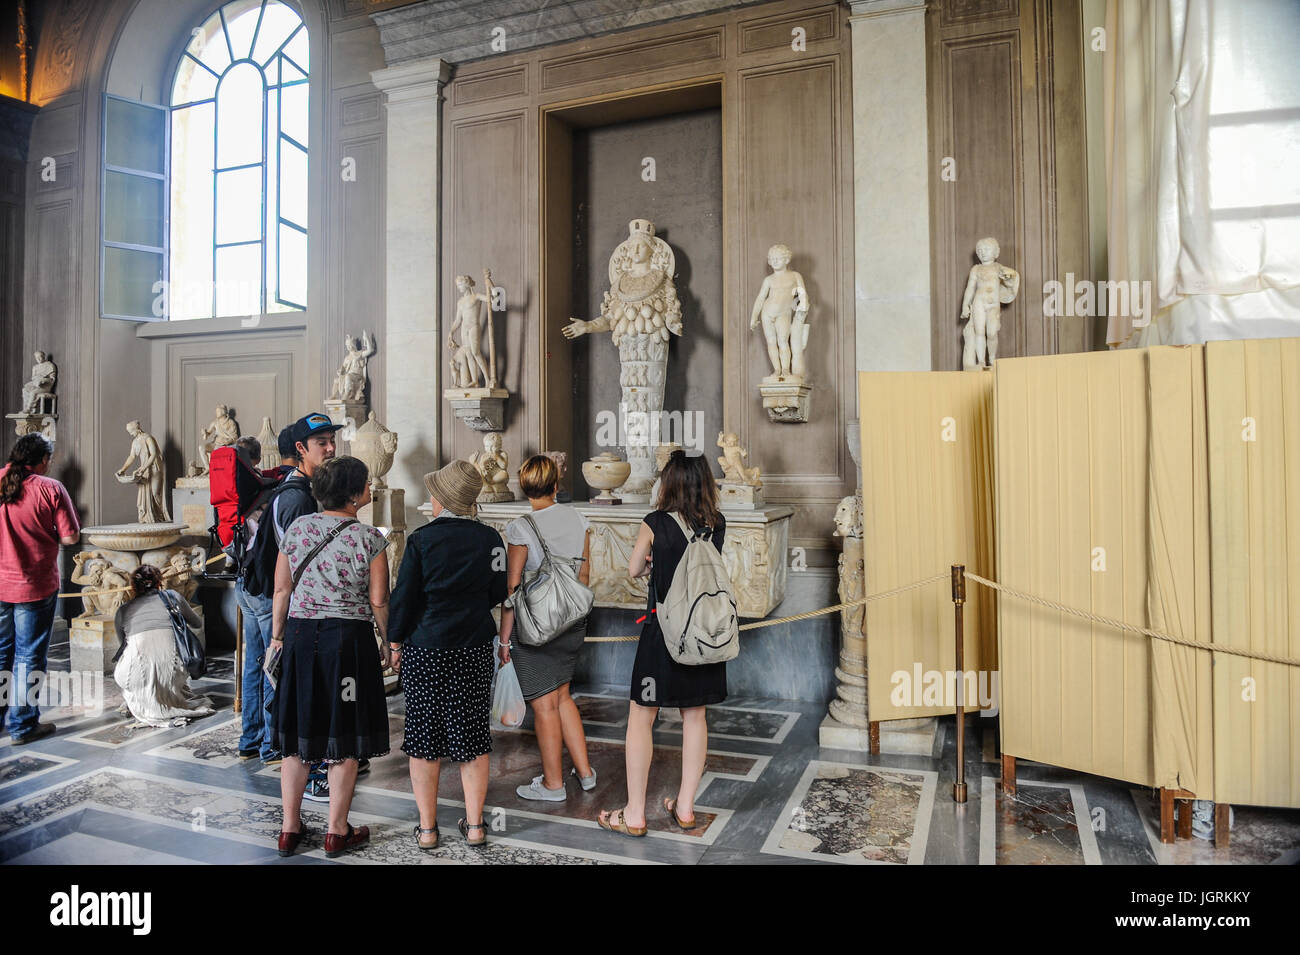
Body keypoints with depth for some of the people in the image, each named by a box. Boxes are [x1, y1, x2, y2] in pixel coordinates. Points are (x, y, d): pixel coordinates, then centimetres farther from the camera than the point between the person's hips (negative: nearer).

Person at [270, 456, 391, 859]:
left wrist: (277, 635, 17)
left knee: (297, 735, 15)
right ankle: (337, 832, 17)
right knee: (343, 739, 8)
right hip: (350, 638, -4)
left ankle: (290, 828, 24)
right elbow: (378, 602, -7)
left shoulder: (296, 528, 2)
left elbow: (281, 590, 6)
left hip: (300, 635, 4)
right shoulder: (370, 538, -10)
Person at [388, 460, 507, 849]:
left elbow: (404, 596, -8)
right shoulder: (489, 538, -4)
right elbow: (498, 593, 2)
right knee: (472, 736, 11)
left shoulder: (421, 539, -10)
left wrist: (395, 642, 5)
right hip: (475, 649, 2)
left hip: (424, 651, -2)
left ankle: (427, 828, 19)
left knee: (424, 738, 10)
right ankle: (474, 824, 19)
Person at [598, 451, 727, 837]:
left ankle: (635, 815, 14)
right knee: (694, 716, 15)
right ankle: (685, 808, 26)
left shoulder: (656, 523, -13)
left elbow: (634, 570, 1)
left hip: (663, 628, -4)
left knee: (641, 718, 7)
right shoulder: (717, 524, -2)